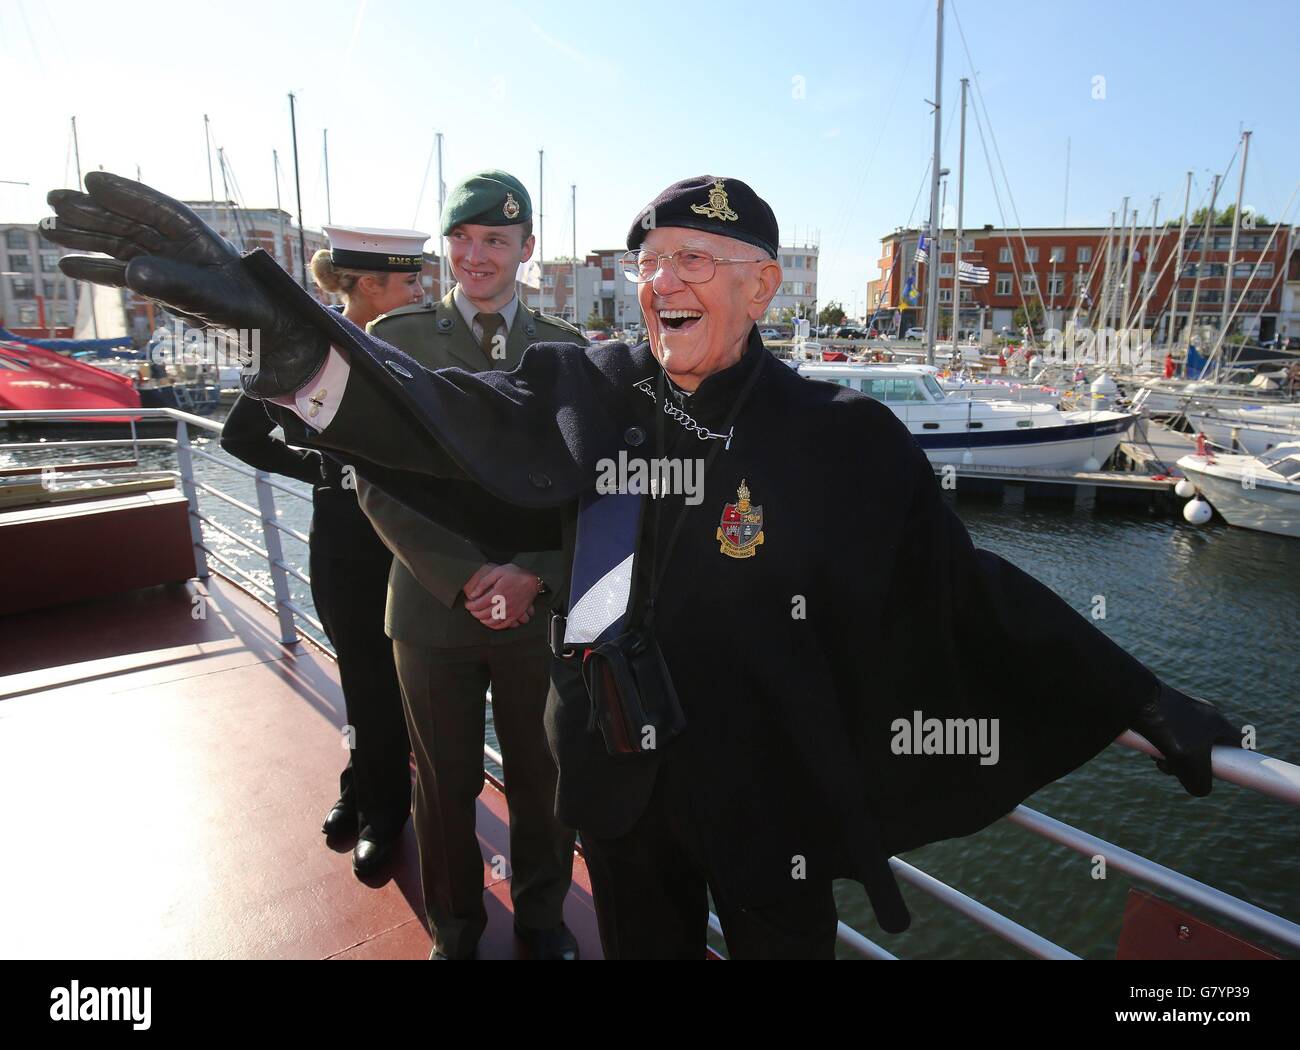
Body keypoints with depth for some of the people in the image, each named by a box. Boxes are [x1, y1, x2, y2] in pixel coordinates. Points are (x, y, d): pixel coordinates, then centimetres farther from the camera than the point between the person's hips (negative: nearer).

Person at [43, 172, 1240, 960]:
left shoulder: (840, 437, -13)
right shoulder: (590, 393, -6)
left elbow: (962, 583, -10)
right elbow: (431, 413, -11)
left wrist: (1142, 699, -8)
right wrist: (263, 302, -22)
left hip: (769, 797, -2)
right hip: (623, 785, 3)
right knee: (641, 945, 26)